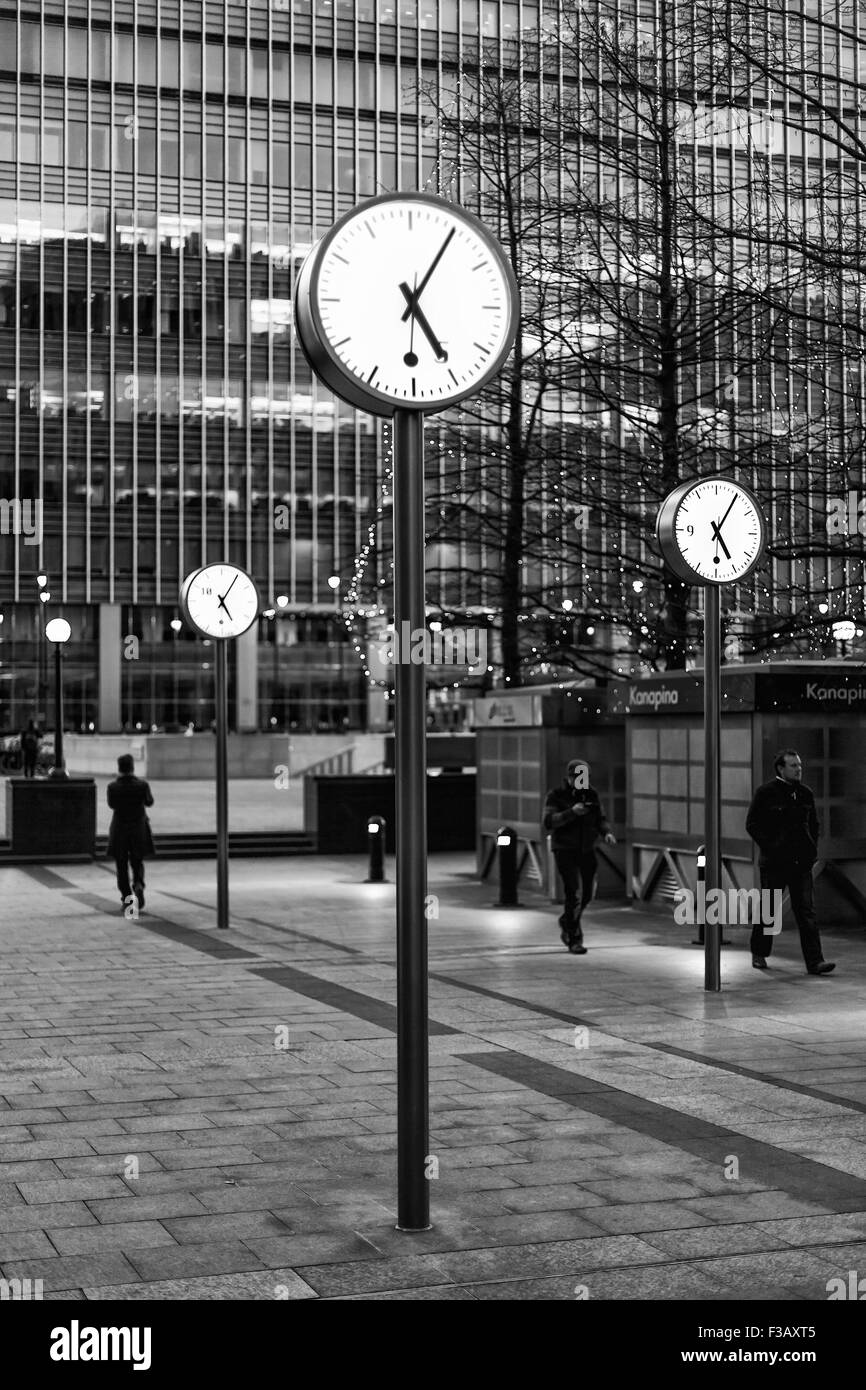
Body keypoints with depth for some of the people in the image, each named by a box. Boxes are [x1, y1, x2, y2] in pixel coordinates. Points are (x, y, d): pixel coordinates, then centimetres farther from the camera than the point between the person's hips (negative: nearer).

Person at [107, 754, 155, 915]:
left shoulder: (112, 787, -12)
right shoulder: (142, 785, -12)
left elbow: (111, 804, 5)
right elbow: (149, 802, 6)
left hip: (119, 830, 0)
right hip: (139, 829, 0)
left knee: (122, 866, 11)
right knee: (137, 862, 14)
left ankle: (126, 899, 11)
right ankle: (138, 885, -14)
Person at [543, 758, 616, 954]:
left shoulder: (591, 794, 7)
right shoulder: (556, 796, -7)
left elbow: (600, 818, 13)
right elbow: (548, 822, -18)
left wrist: (607, 832, -8)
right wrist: (571, 812, -29)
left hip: (587, 851, 5)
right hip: (565, 852, -5)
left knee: (586, 895, 11)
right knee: (575, 894, -13)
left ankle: (567, 922, 39)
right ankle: (574, 939, -5)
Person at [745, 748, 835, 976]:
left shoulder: (805, 794, 10)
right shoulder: (766, 793, -6)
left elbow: (813, 825, 21)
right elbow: (752, 824, -6)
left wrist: (812, 850, 8)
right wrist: (769, 848, -13)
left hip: (801, 862, 4)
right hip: (774, 862, -4)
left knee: (807, 911, -4)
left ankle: (815, 961, -8)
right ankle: (759, 954, 26)